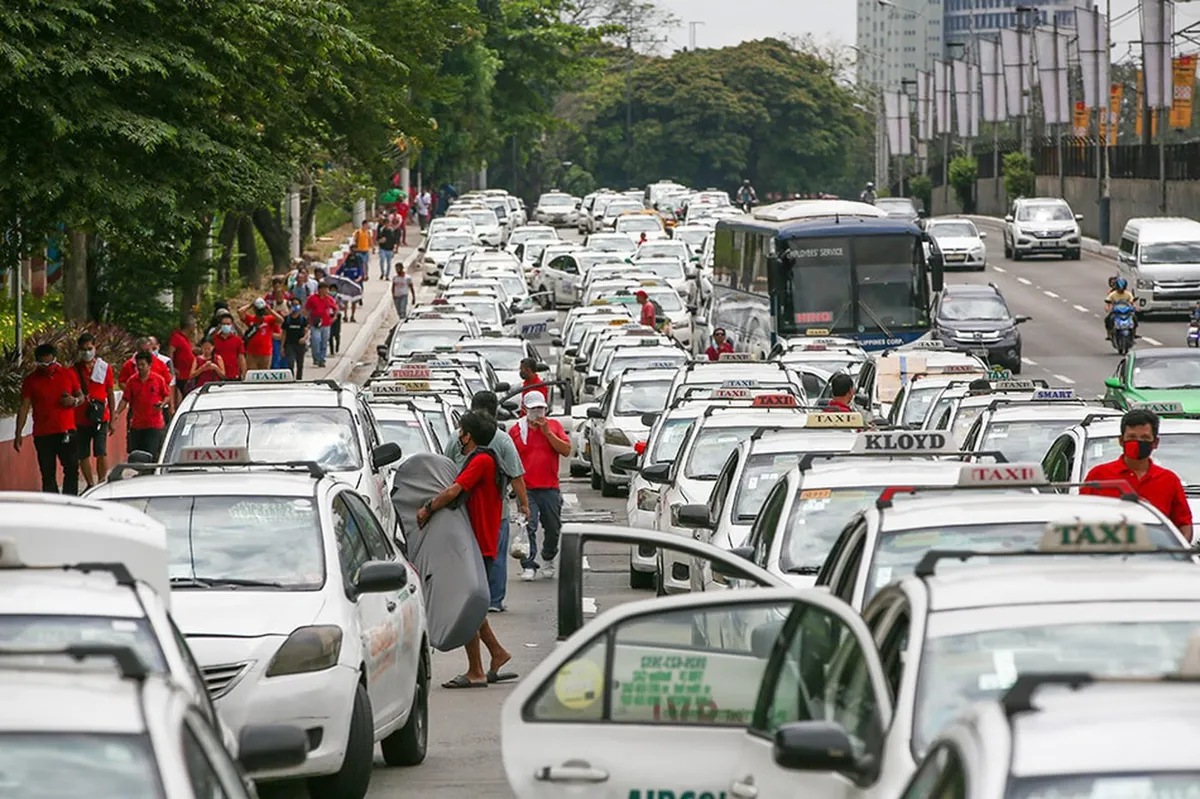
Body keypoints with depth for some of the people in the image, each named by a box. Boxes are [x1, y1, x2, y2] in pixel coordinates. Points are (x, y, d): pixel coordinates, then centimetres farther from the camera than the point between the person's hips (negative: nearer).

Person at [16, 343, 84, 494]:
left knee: (72, 469, -4)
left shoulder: (68, 374, 5)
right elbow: (24, 407, 1)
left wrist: (75, 401, -10)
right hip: (42, 434, -1)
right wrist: (18, 434, -5)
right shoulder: (31, 380, 1)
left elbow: (81, 396, 15)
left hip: (66, 431, 1)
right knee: (48, 474, 2)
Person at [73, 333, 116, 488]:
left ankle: (102, 483, -5)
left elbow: (110, 394, 11)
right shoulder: (74, 369, 5)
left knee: (101, 452, -14)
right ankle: (90, 485, 17)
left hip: (100, 418, -1)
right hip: (80, 418, 1)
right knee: (83, 455, 5)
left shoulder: (105, 368, 6)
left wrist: (112, 418, 9)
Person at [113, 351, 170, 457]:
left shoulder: (158, 380, -1)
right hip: (136, 425, 3)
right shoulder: (132, 381, 5)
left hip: (154, 425, -3)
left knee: (151, 456, -8)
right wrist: (117, 413, -9)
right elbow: (125, 399, 4)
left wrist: (162, 404, -14)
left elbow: (168, 396, 7)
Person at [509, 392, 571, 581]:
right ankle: (528, 566, -8)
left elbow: (566, 450, -3)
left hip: (550, 487, 2)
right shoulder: (516, 430, 5)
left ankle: (548, 559, 33)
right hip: (526, 488, -2)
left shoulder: (554, 426, 8)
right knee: (528, 528, -11)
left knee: (553, 528, 11)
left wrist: (547, 432, -10)